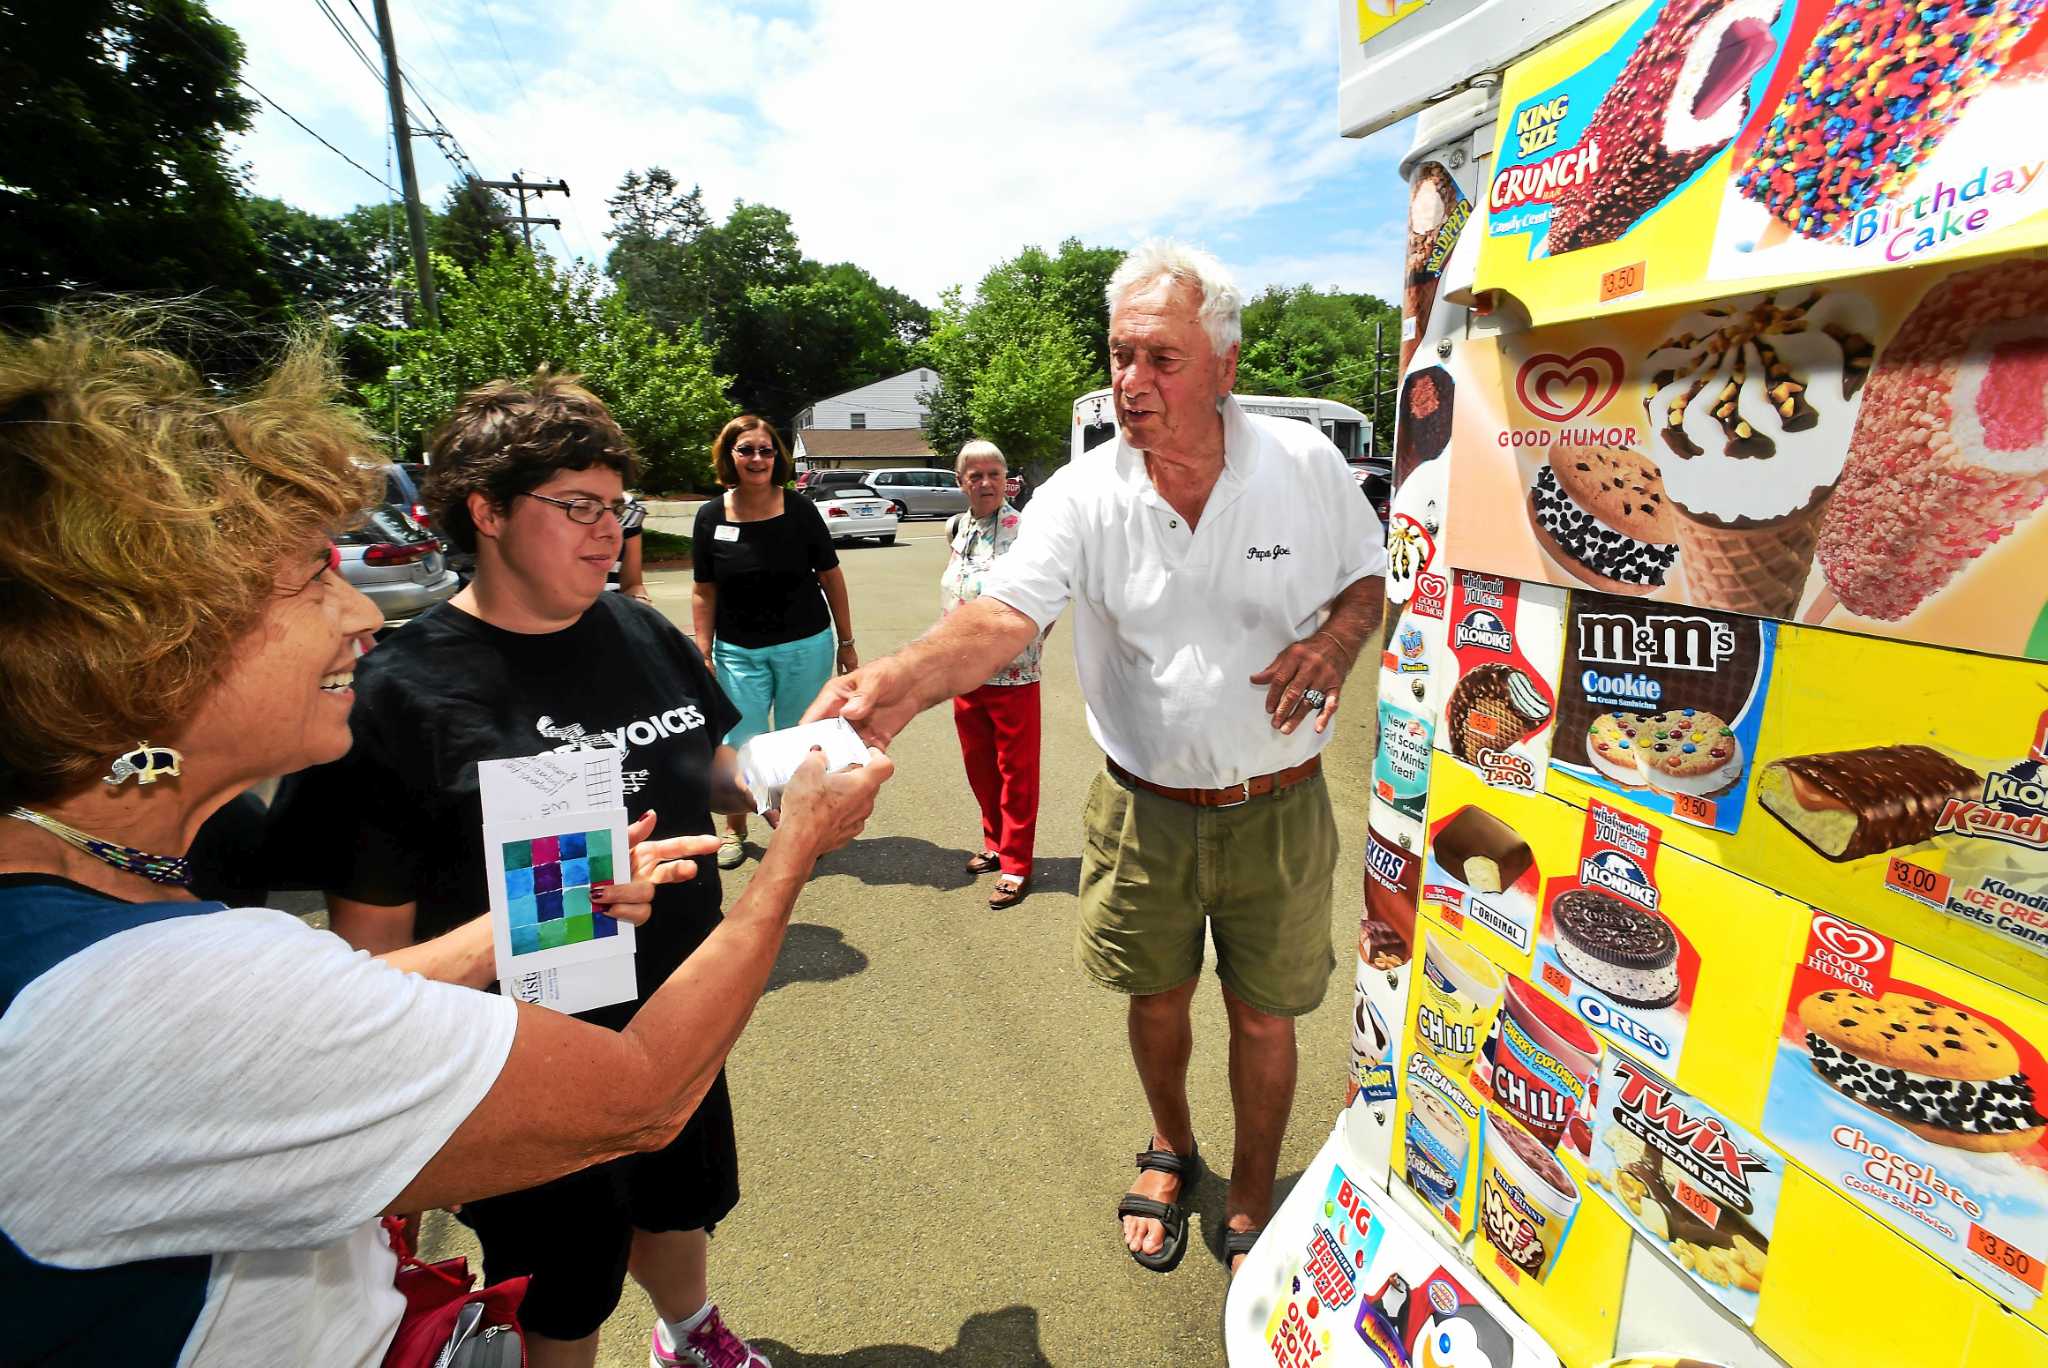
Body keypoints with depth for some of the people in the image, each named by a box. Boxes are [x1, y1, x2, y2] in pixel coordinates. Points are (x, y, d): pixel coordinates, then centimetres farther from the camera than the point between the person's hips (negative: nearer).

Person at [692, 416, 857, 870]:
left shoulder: (799, 510, -6)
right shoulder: (711, 517, -2)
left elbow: (831, 577, 0)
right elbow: (705, 592, 3)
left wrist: (846, 642, 2)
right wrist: (704, 654, -1)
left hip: (806, 646, -1)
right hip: (739, 652, 1)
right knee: (740, 745, 5)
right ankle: (734, 828, 29)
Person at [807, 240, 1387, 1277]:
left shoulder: (1305, 464, -7)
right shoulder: (1083, 496, -11)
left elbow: (1367, 573, 7)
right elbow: (1004, 611, -26)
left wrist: (1334, 642, -15)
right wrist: (901, 678, -45)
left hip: (1277, 810, 0)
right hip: (1143, 810, 0)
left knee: (1263, 1017, 15)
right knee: (1157, 999, 19)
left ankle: (1253, 1205, 44)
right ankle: (1169, 1149, 52)